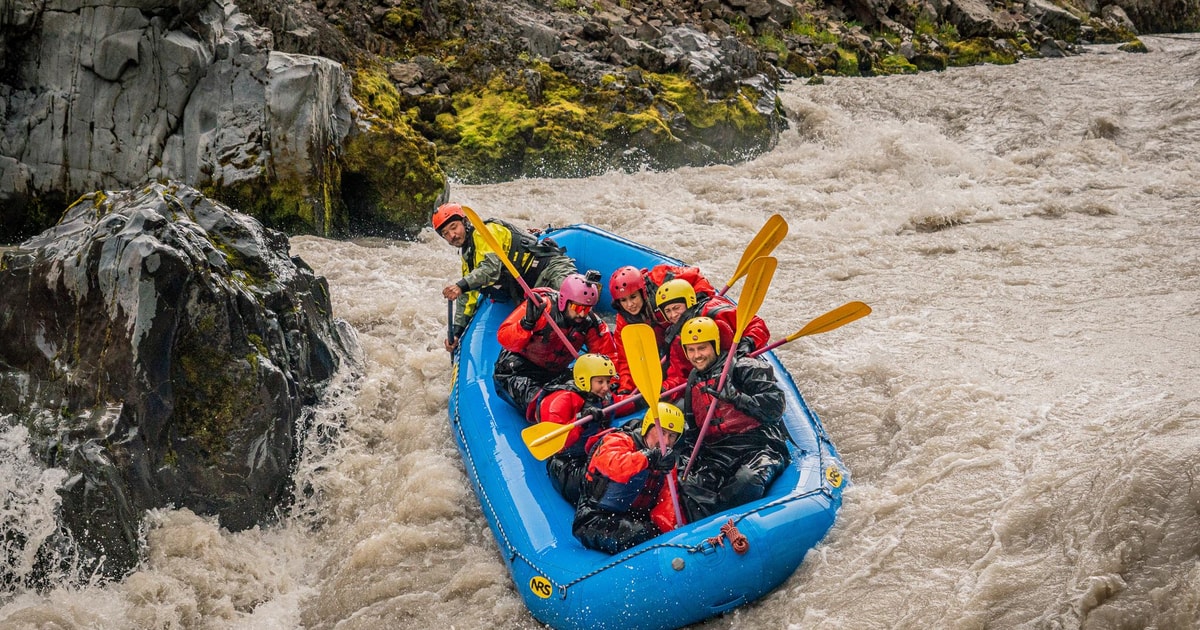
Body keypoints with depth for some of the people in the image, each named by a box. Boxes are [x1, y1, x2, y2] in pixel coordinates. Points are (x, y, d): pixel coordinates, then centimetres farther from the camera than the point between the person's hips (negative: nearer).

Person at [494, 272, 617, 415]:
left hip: (554, 374, 6)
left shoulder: (591, 323, -9)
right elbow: (504, 338, -25)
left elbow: (607, 356, -4)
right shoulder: (541, 307, -23)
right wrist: (527, 324, -43)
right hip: (516, 369, -6)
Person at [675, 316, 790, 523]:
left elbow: (775, 407, -11)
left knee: (746, 481, -39)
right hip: (717, 454, 5)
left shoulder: (744, 369, 2)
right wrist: (687, 456, 9)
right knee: (690, 488, -28)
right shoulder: (693, 384, 23)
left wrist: (735, 397, -23)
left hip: (760, 446, -5)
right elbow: (692, 431, 29)